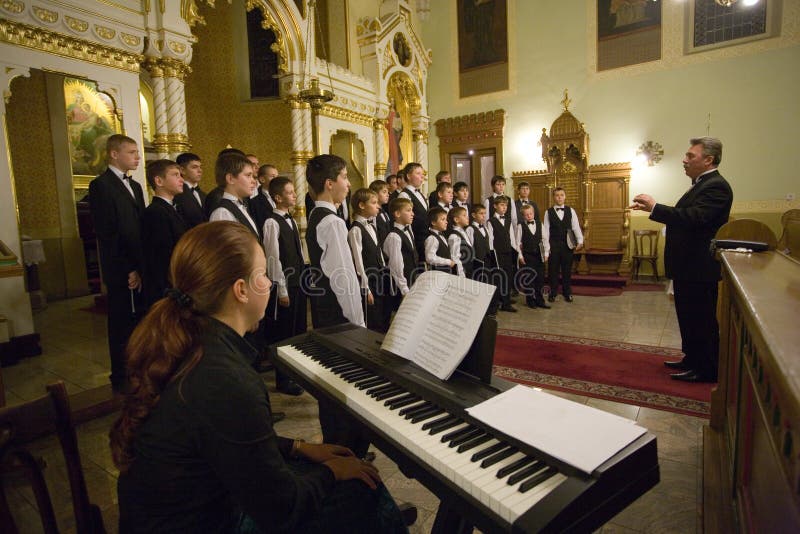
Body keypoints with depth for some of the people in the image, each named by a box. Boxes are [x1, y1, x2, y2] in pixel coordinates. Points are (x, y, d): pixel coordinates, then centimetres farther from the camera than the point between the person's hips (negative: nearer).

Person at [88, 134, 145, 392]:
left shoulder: (135, 186, 15)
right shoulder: (101, 186, -9)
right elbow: (106, 234, -15)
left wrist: (144, 266, 6)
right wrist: (128, 271, -15)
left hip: (140, 268, 7)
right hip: (122, 273, -7)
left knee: (138, 323, 13)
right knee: (122, 326, 5)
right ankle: (121, 378, 19)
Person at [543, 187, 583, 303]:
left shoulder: (571, 211, 5)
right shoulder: (548, 212, 0)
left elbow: (576, 227, -1)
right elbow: (545, 232, -2)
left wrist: (580, 240, -18)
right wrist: (546, 250, -6)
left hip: (568, 245, 1)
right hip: (553, 246, -1)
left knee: (567, 270, 9)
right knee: (553, 270, 5)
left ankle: (567, 293, 22)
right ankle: (553, 293, 19)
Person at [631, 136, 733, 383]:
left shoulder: (716, 186, -17)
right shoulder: (702, 184, 15)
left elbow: (693, 218, -30)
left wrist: (655, 207, -28)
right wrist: (653, 208, 4)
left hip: (699, 268, -10)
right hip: (687, 265, 10)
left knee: (701, 319, 1)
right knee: (688, 316, 19)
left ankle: (706, 370, 14)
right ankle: (692, 359, 32)